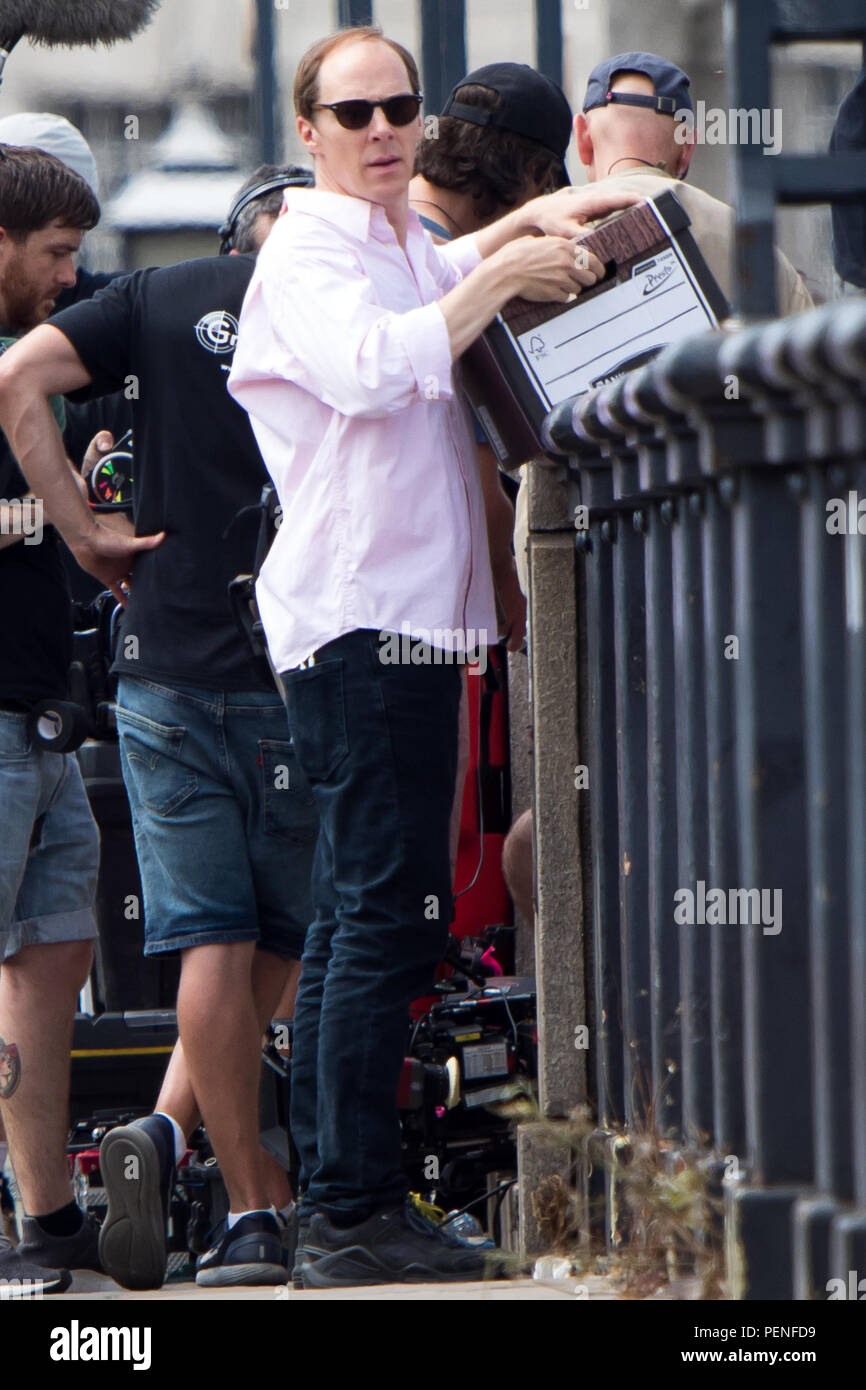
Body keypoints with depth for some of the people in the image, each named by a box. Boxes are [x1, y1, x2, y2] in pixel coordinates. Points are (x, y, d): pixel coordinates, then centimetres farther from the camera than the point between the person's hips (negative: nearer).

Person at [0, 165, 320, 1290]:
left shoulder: (161, 298, 6)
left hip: (165, 660, 2)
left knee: (214, 942, 3)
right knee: (280, 943, 12)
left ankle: (251, 1217, -6)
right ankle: (172, 1129, -2)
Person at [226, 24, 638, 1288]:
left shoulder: (404, 248, 21)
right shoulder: (308, 250, -8)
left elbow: (446, 277, 43)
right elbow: (369, 366, -26)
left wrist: (527, 228, 21)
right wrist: (499, 280, -20)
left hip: (410, 615, 10)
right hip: (358, 615, -10)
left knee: (360, 915, 9)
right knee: (391, 910, -15)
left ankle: (334, 1209, 12)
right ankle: (353, 1216, -17)